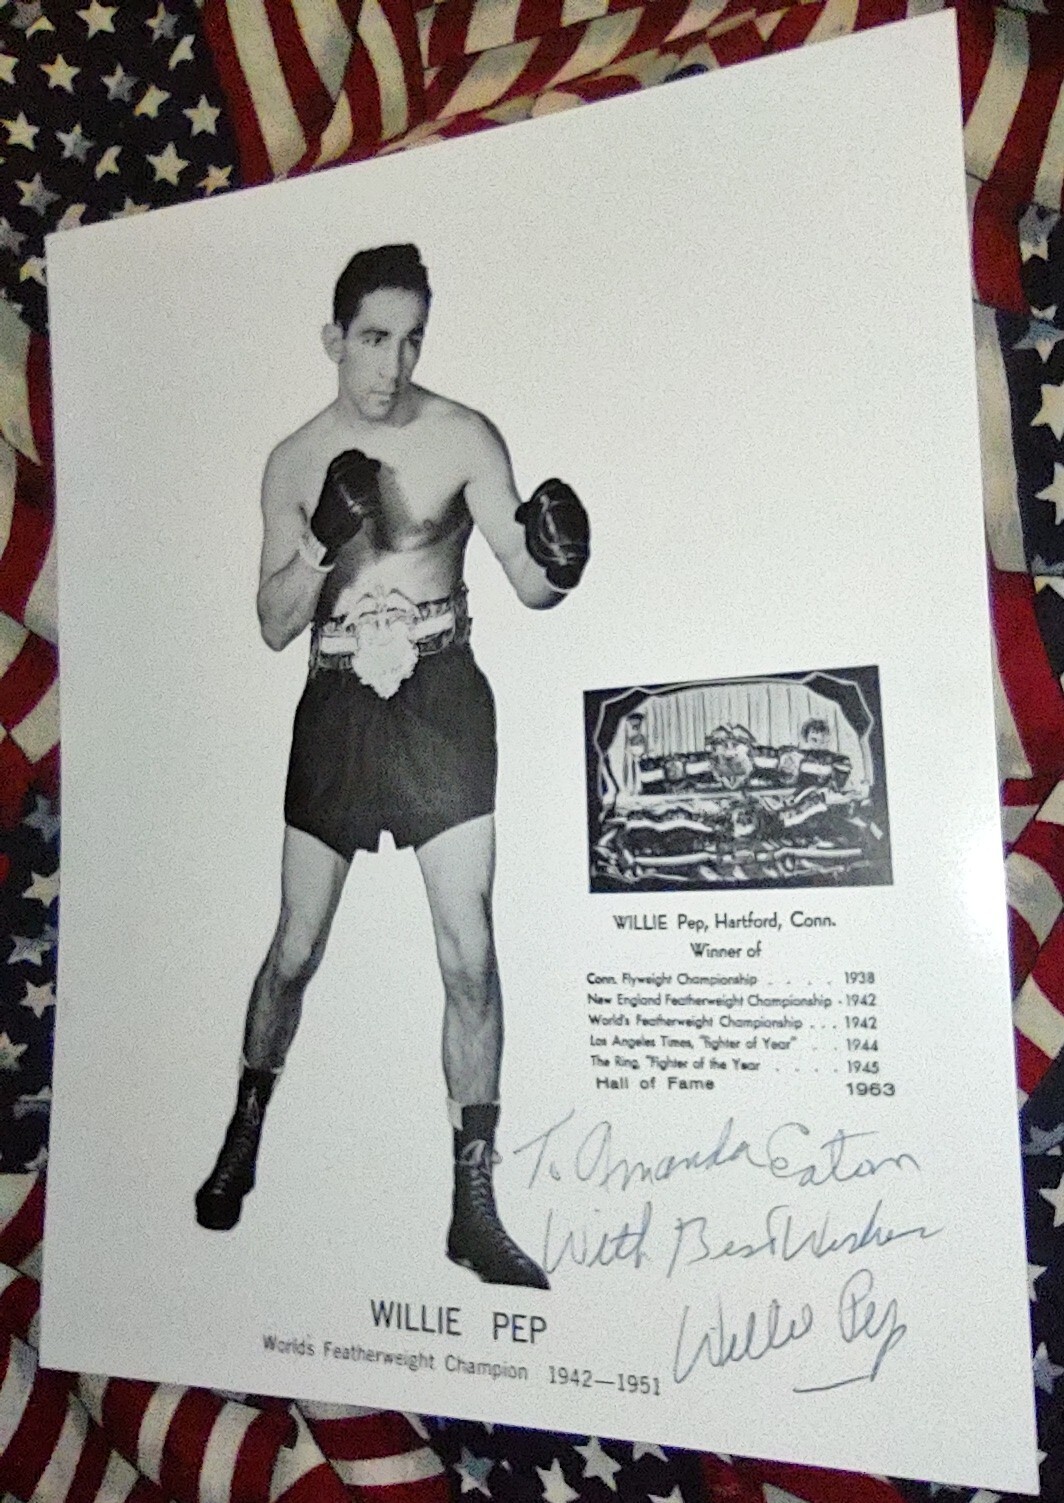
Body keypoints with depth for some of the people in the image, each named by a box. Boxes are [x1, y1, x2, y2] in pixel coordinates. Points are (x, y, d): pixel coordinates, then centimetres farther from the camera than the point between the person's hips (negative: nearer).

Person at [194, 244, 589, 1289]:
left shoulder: (463, 438, -2)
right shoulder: (295, 463, 5)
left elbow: (528, 586, -5)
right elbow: (274, 625, 3)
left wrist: (556, 560, -29)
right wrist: (325, 537, -14)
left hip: (440, 701, -2)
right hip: (336, 707, 2)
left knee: (469, 952, -7)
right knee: (295, 948, 8)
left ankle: (473, 1205, 5)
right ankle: (244, 1137, 34)